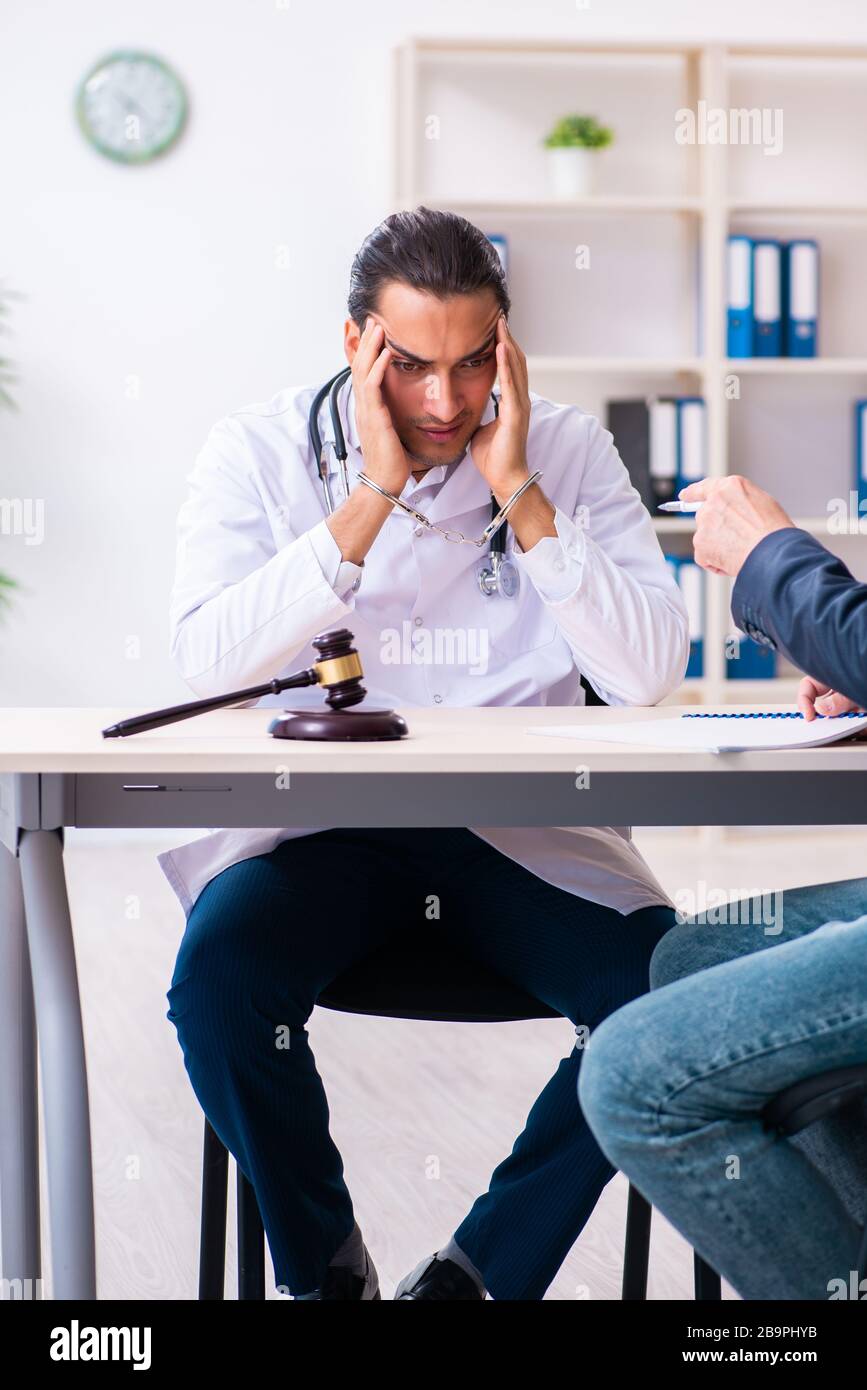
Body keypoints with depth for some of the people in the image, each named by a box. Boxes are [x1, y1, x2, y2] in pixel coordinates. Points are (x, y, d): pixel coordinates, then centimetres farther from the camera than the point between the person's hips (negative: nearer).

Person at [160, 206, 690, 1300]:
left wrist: (517, 491, -13)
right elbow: (211, 660, -14)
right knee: (218, 972, -30)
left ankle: (484, 1266, -4)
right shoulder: (258, 452, 2)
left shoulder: (568, 451, 4)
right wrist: (375, 492, -16)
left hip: (521, 832, 1)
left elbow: (647, 674, -8)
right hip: (318, 826, -1)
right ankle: (323, 1266, -2)